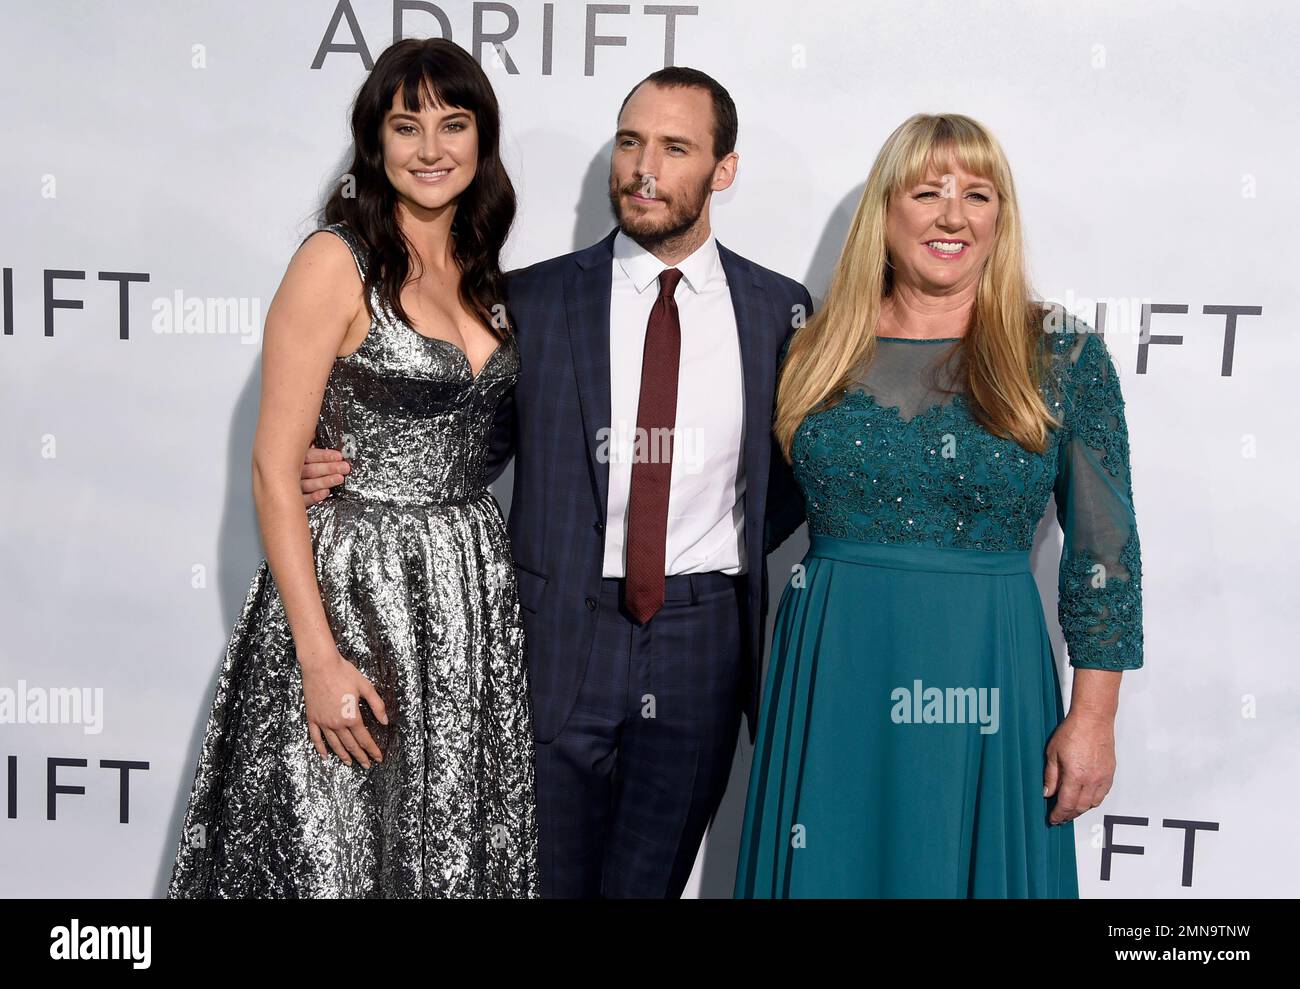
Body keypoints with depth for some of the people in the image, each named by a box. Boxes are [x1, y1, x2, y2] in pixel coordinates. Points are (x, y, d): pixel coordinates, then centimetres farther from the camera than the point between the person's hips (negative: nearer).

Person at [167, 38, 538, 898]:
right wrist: (321, 659, -18)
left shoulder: (480, 273, 10)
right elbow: (275, 469, -13)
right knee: (336, 848, 5)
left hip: (472, 591, 6)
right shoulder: (337, 262, -10)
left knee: (459, 846, 14)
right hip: (354, 586, -6)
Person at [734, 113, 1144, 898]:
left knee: (965, 869, 10)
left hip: (985, 684, -2)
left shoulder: (1062, 355, -4)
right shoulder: (820, 351, 3)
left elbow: (1105, 548, -3)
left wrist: (1094, 717, -5)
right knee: (830, 870, 12)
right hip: (833, 679, 2)